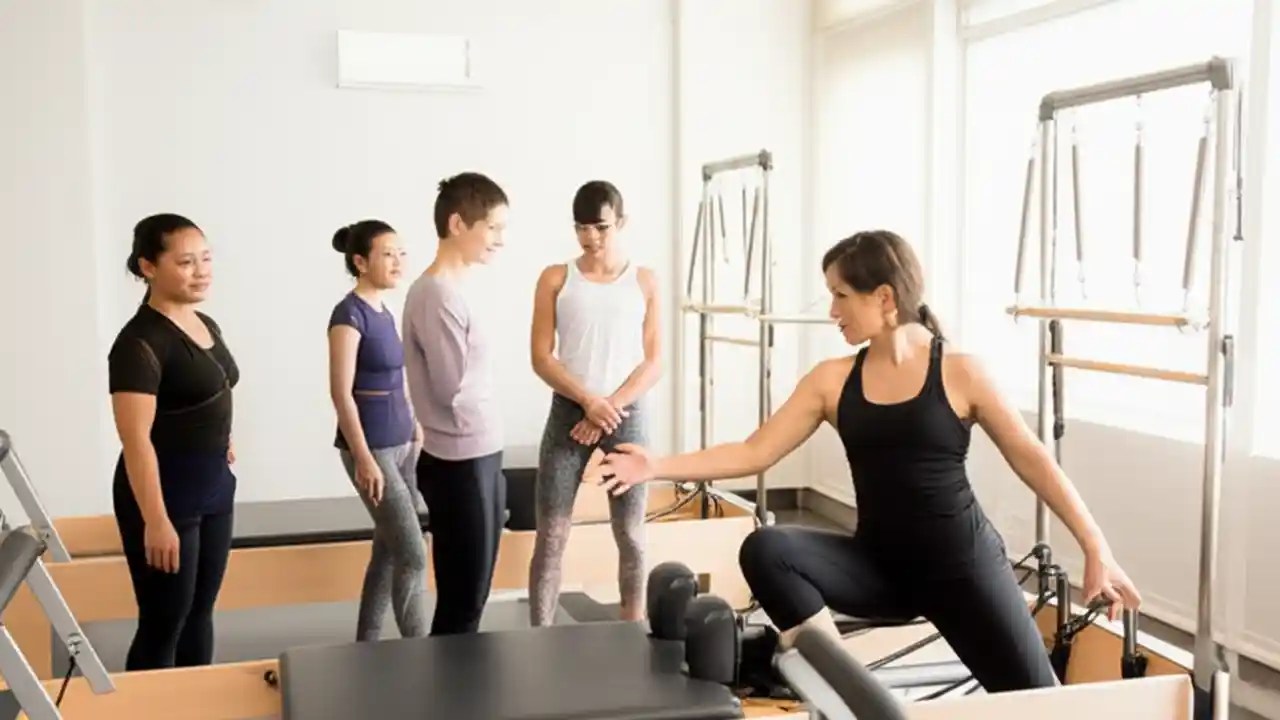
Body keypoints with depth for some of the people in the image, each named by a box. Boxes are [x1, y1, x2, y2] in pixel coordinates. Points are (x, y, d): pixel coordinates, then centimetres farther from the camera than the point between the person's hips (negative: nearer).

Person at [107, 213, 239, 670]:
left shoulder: (206, 325, 8)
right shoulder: (140, 342, -18)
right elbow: (136, 439, -23)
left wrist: (218, 441, 12)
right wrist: (156, 521, -26)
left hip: (214, 486, 8)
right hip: (164, 492, -8)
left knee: (199, 614, 16)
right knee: (162, 625, 0)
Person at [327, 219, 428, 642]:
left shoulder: (384, 313, 11)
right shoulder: (349, 313, -14)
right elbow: (341, 393, -17)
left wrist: (416, 431, 20)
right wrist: (364, 458, -20)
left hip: (402, 444, 8)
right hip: (372, 448, -8)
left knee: (389, 552, 13)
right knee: (413, 555, -6)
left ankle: (366, 646, 24)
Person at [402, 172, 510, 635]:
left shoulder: (457, 286, 10)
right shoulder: (437, 295, -19)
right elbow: (454, 390, -20)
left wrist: (489, 455, 5)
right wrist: (493, 397, 0)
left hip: (479, 458, 9)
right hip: (459, 464, -9)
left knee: (471, 597, 17)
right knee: (460, 604, 1)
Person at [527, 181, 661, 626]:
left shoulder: (644, 281, 4)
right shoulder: (555, 279, 3)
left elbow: (652, 363, 1)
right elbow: (541, 357, -2)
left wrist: (611, 408, -11)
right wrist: (589, 401, -15)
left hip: (626, 417, 1)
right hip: (568, 414, 0)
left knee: (630, 534, 7)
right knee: (551, 536, -2)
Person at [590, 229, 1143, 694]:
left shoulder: (960, 373, -8)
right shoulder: (832, 380, 0)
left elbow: (1033, 461, -3)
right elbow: (755, 453, -2)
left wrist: (1097, 551, -5)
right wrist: (657, 467, -12)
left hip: (962, 562, -2)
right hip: (878, 565, 2)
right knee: (765, 551, -22)